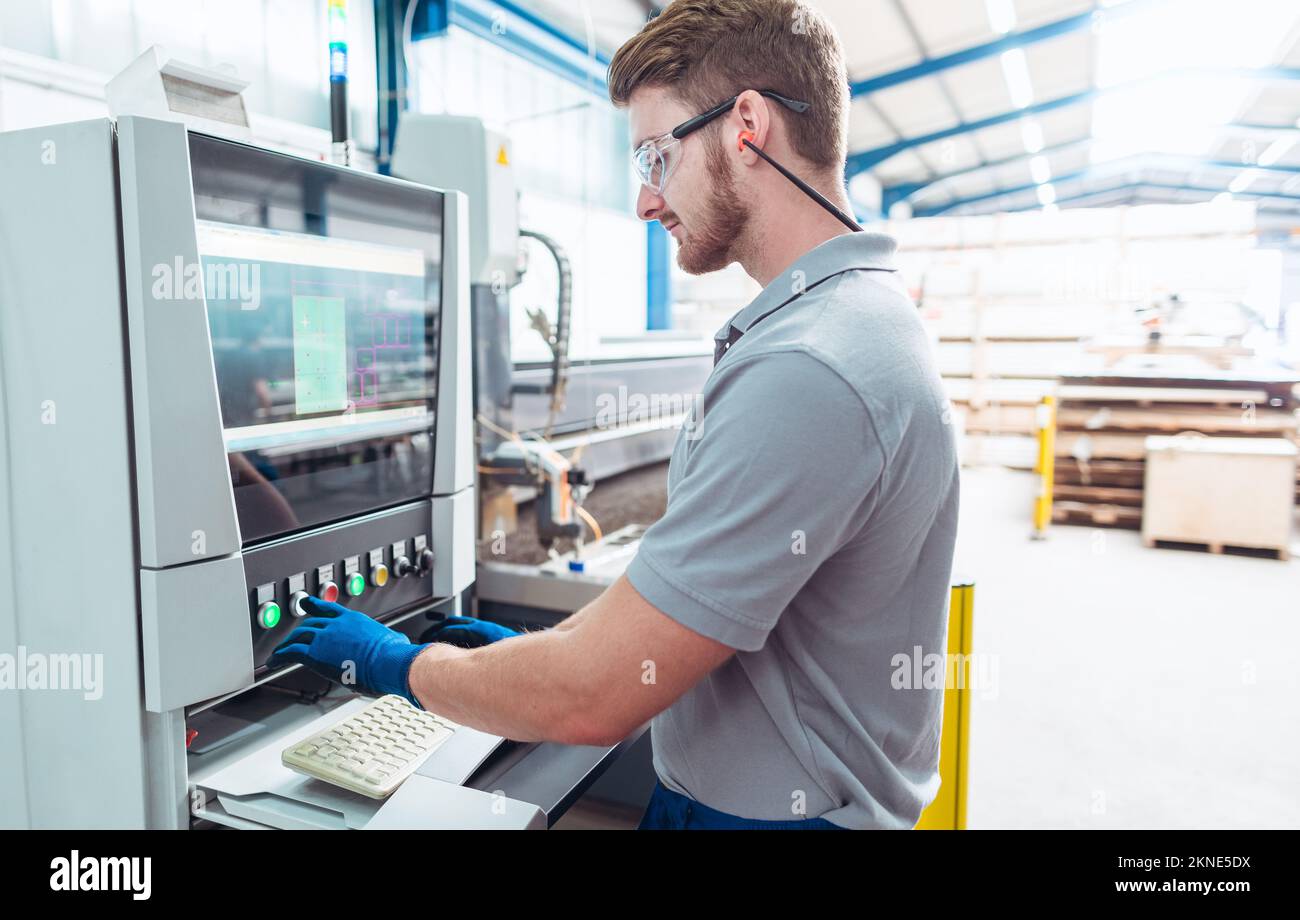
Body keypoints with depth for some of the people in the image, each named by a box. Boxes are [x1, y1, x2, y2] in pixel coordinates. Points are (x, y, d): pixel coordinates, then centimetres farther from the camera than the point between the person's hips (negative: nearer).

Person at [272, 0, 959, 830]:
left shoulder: (806, 374, -29)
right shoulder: (860, 314, 6)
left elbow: (591, 699, -26)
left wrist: (394, 662, -9)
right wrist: (542, 651, 7)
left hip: (774, 811, -8)